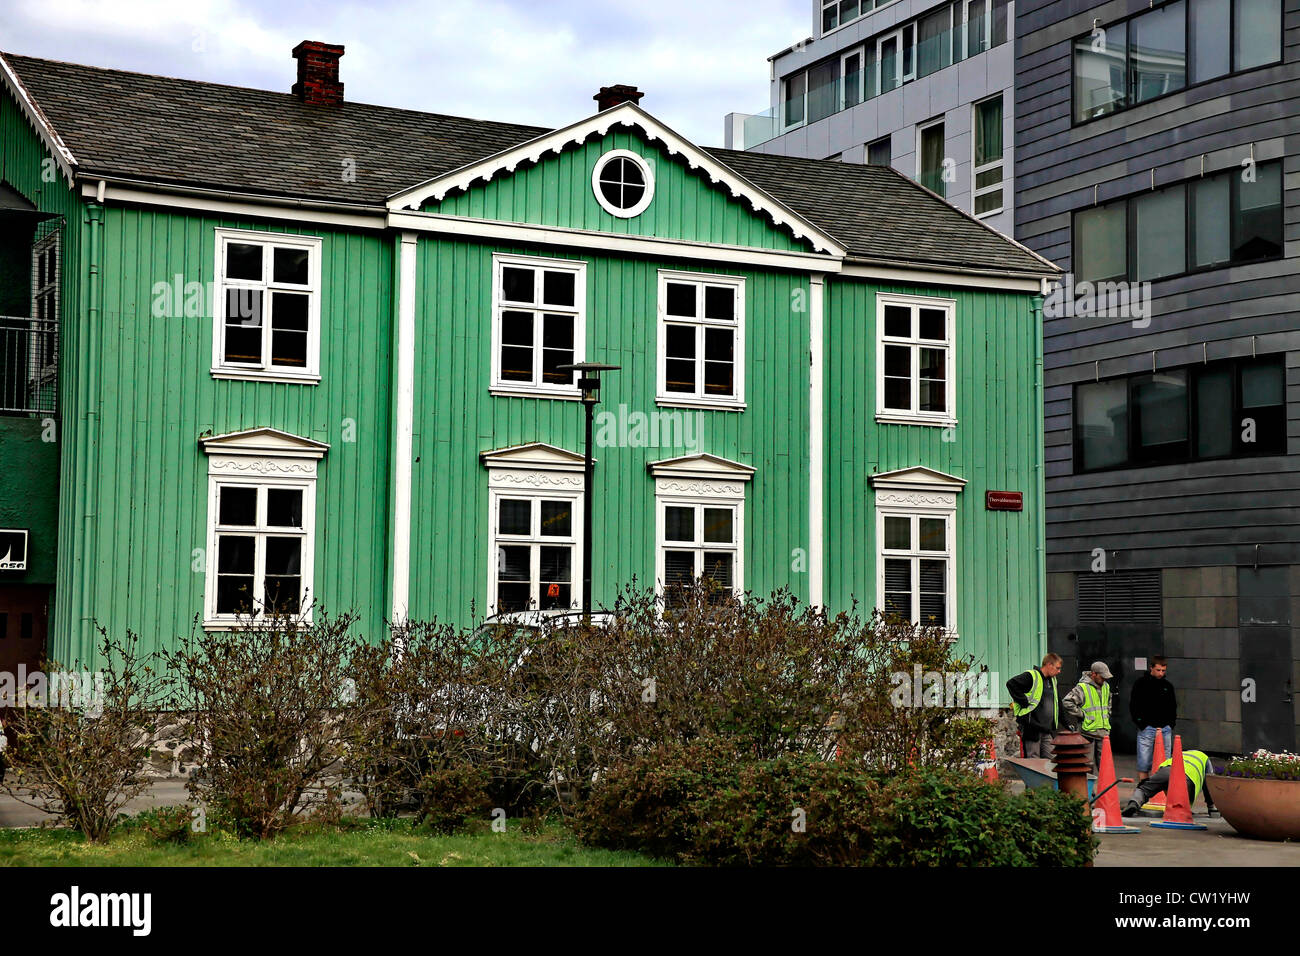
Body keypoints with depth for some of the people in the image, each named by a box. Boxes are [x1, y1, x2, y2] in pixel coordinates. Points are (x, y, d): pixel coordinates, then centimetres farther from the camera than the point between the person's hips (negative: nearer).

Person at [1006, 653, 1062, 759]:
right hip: (1032, 728, -8)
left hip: (1049, 730, 8)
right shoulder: (1031, 676, -9)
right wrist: (1023, 702, -18)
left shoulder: (1053, 680, 18)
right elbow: (1011, 684, -20)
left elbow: (1058, 702, 29)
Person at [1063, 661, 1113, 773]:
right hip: (1088, 731, -7)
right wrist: (1081, 714, -16)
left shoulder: (1106, 686, 13)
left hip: (1104, 730, 7)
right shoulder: (1082, 688, -13)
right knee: (1088, 763, -2)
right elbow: (1067, 702, -21)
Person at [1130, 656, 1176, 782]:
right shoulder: (1141, 683, 0)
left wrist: (1170, 725, 7)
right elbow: (1133, 706, -1)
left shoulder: (1168, 686, 12)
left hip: (1165, 730, 4)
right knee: (1144, 763, -4)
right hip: (1147, 729, -4)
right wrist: (1142, 725, -8)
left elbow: (1173, 708, 21)